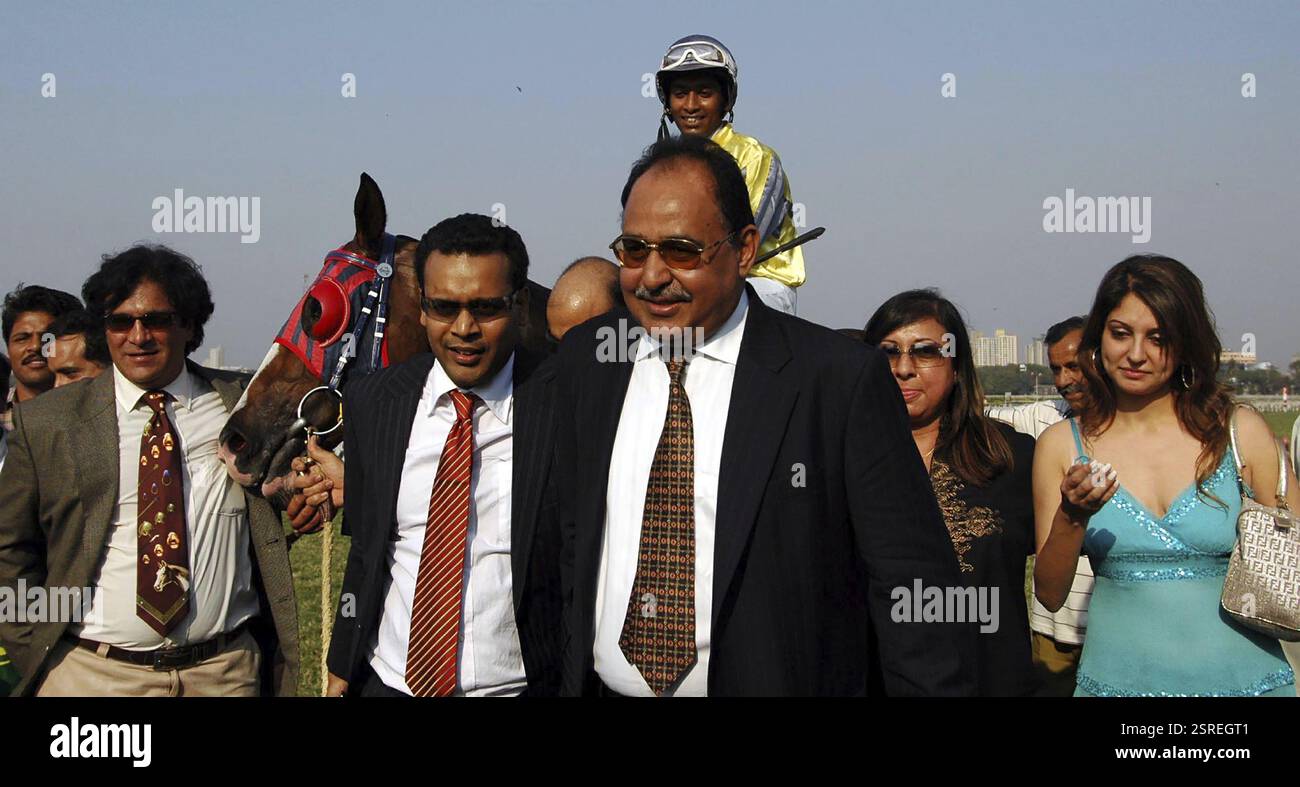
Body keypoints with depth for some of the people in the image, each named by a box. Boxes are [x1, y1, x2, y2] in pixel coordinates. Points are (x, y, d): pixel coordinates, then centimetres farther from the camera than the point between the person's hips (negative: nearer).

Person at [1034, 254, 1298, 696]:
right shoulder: (1062, 445, -1)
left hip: (1244, 678, 0)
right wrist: (1071, 518, -17)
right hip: (1115, 679, 0)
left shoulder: (1241, 432, -3)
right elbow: (1049, 595, -1)